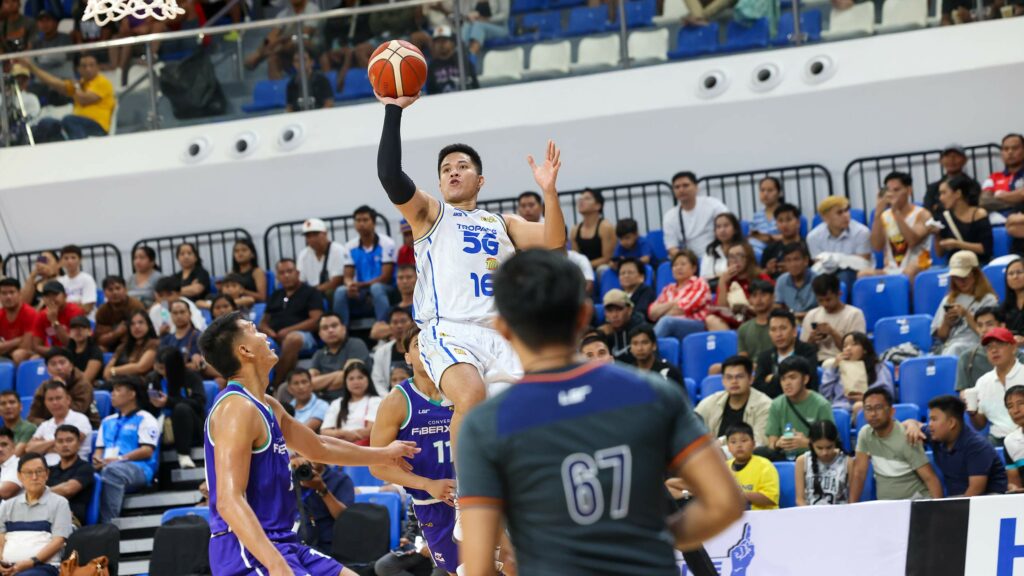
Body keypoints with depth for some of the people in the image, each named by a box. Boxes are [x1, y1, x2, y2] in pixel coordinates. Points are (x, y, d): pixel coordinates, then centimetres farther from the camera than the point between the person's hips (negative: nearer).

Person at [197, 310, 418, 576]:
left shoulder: (267, 406, 14)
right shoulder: (237, 408, -17)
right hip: (247, 548, -11)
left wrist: (383, 455, 44)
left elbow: (317, 448, 33)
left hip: (279, 542, 11)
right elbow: (229, 501, -27)